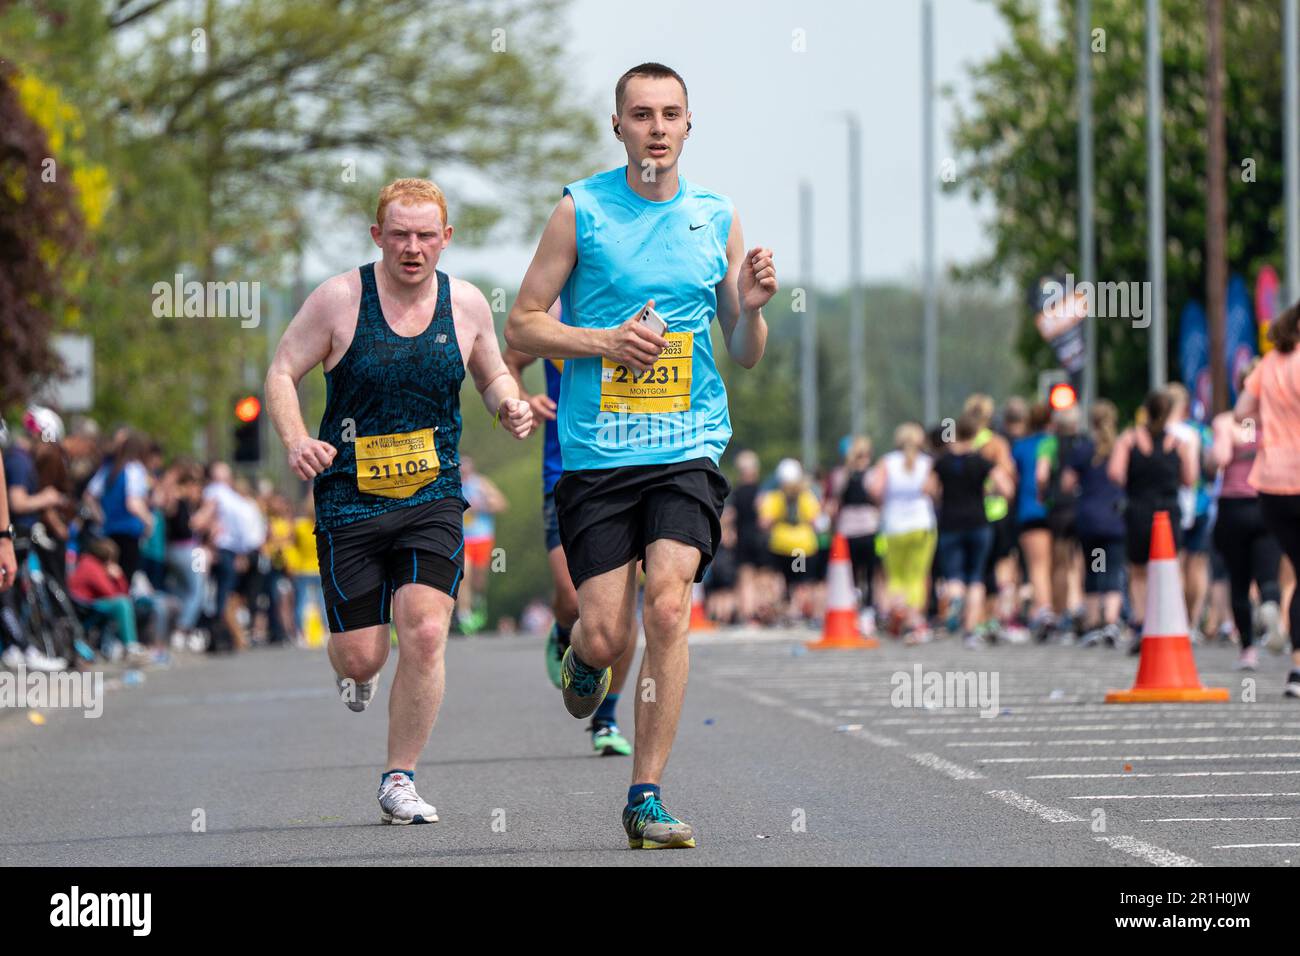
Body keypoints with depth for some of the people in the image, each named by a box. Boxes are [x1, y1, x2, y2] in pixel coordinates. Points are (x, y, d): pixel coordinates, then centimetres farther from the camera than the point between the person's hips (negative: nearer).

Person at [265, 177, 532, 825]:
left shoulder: (467, 305, 3)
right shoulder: (340, 299, -6)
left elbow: (492, 376, 19)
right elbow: (282, 371, -1)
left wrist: (510, 407, -4)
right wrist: (296, 443, -18)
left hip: (433, 500, 2)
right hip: (350, 499, -1)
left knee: (425, 633, -16)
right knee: (363, 657, -3)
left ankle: (399, 781, 0)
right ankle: (352, 668, 39)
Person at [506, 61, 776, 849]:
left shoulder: (717, 217, 8)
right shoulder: (581, 210, 1)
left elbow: (747, 355, 14)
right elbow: (523, 326, 2)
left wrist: (751, 308, -7)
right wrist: (604, 341, -13)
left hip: (688, 451, 1)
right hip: (594, 454, -1)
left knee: (668, 606, -18)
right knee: (607, 637, -4)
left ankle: (646, 798, -11)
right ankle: (582, 657, 36)